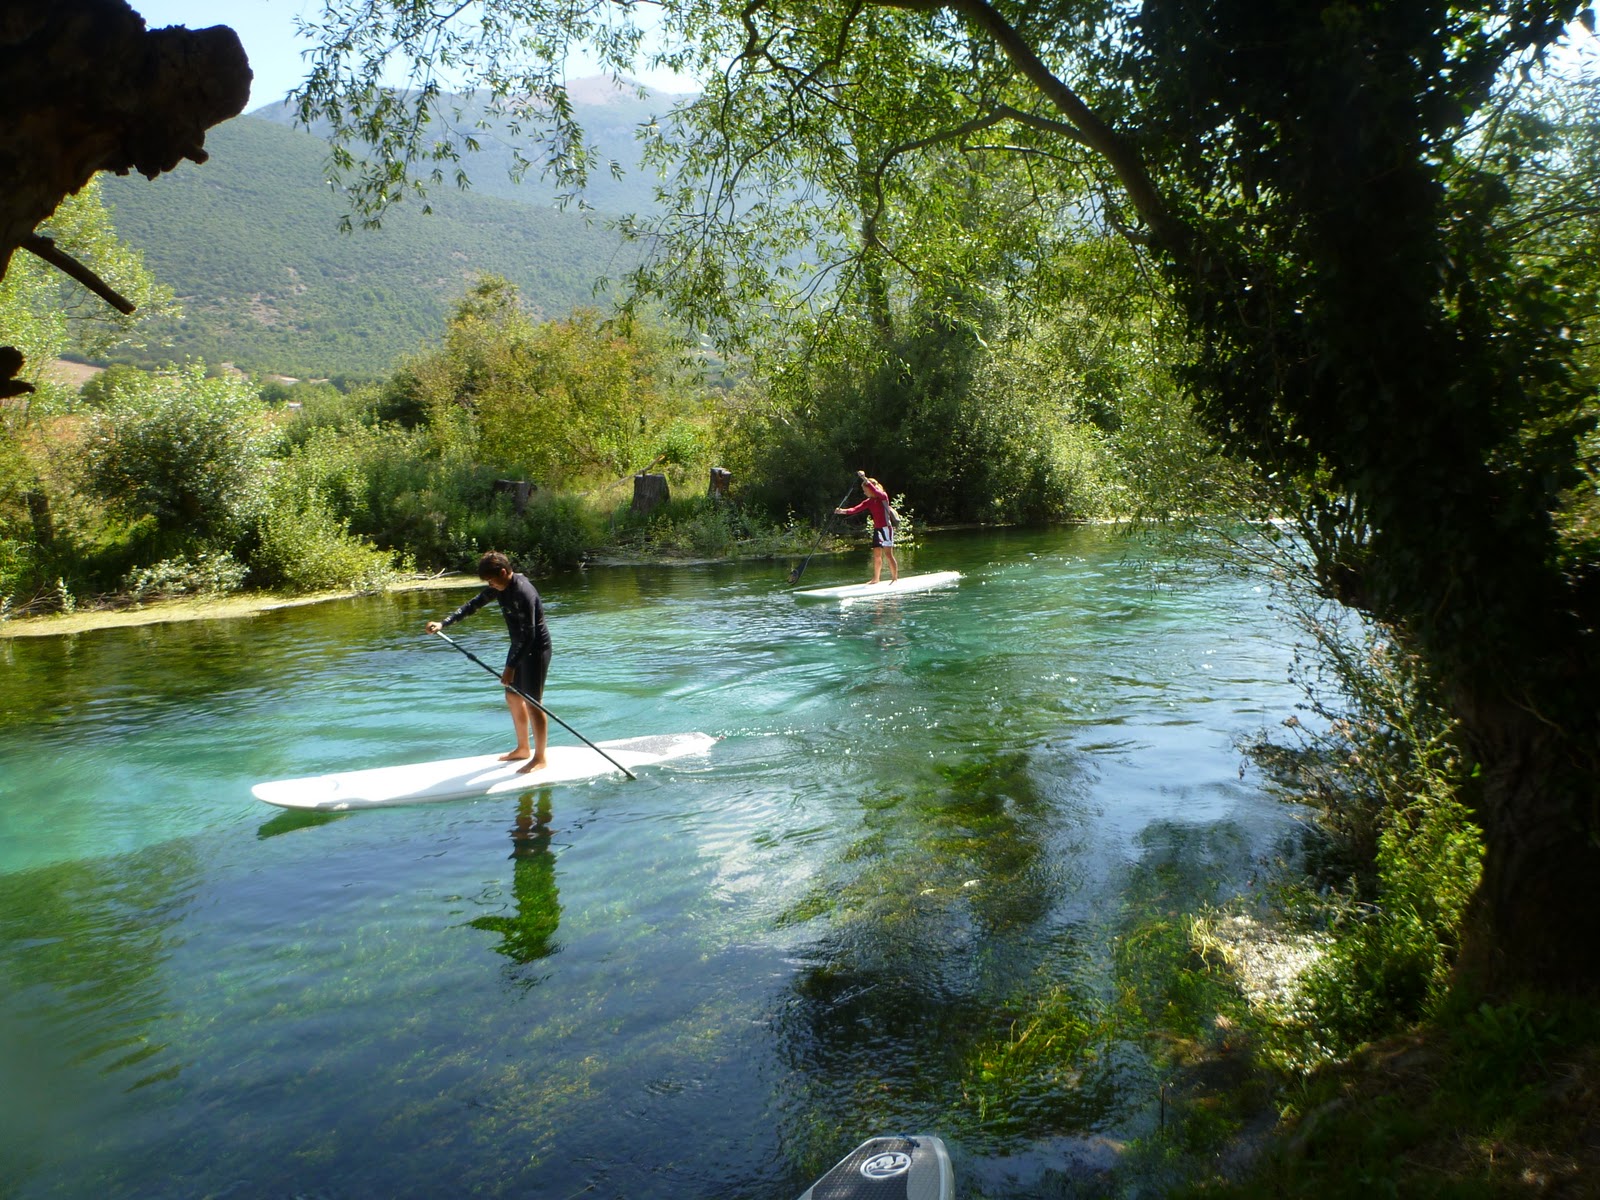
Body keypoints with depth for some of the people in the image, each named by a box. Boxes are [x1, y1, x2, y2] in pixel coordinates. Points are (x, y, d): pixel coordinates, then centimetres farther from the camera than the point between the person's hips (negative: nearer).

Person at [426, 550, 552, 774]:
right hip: (519, 647, 10)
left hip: (536, 649, -10)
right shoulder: (501, 587, 3)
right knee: (513, 697, 17)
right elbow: (473, 605, 9)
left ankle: (539, 758, 7)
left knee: (532, 703, -4)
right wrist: (443, 623, -1)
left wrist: (511, 667, -26)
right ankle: (523, 748, 32)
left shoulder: (523, 592, -26)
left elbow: (528, 634, -27)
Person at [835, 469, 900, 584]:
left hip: (886, 528, -7)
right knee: (876, 555, 10)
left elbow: (876, 492, -30)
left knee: (888, 554, -9)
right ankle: (876, 579, 18)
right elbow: (855, 509, 0)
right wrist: (843, 511, -16)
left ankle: (895, 578, -5)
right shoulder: (868, 502, 11)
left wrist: (865, 479, -35)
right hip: (877, 529, 7)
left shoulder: (883, 496, -7)